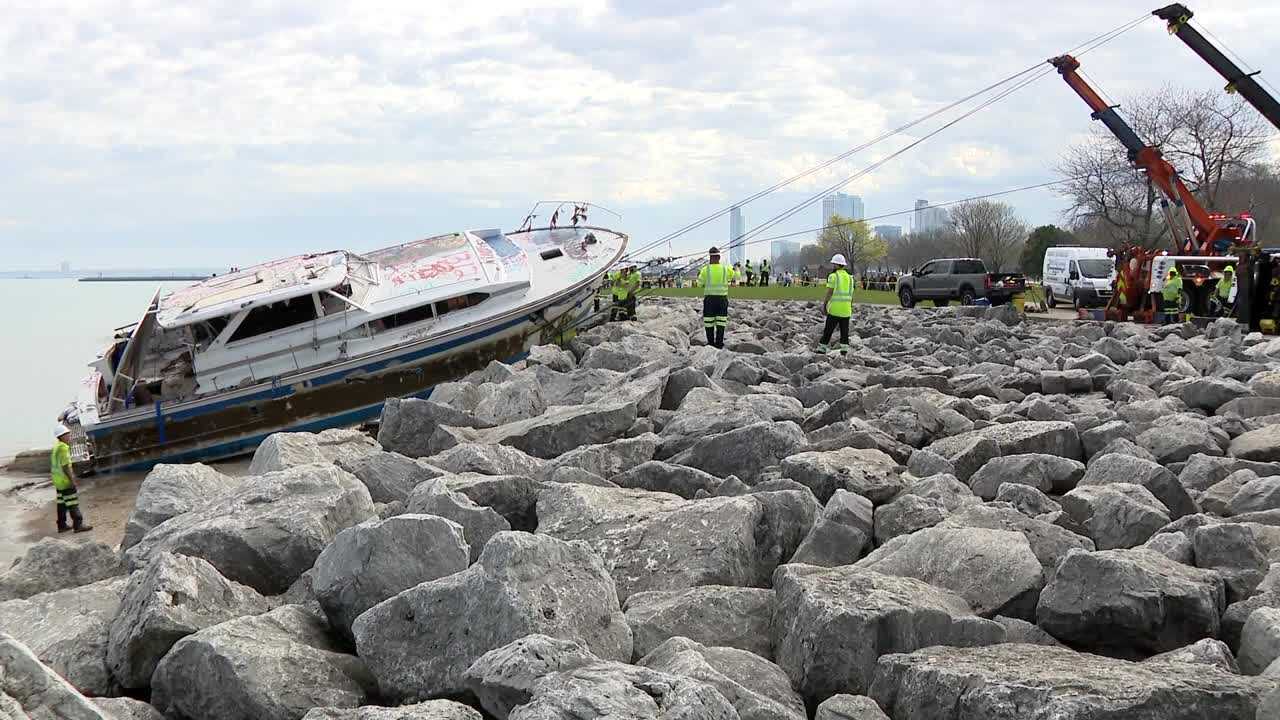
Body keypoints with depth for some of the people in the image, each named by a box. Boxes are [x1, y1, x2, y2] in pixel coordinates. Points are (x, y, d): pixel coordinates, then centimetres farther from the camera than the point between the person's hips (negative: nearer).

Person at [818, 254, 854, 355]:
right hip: (846, 309, 5)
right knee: (844, 330, 6)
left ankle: (822, 349, 4)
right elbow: (851, 295, 11)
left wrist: (824, 305, -4)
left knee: (828, 329, 1)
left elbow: (829, 293, -10)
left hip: (834, 308, -5)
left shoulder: (833, 276, -7)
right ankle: (844, 350, 2)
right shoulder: (849, 277, 11)